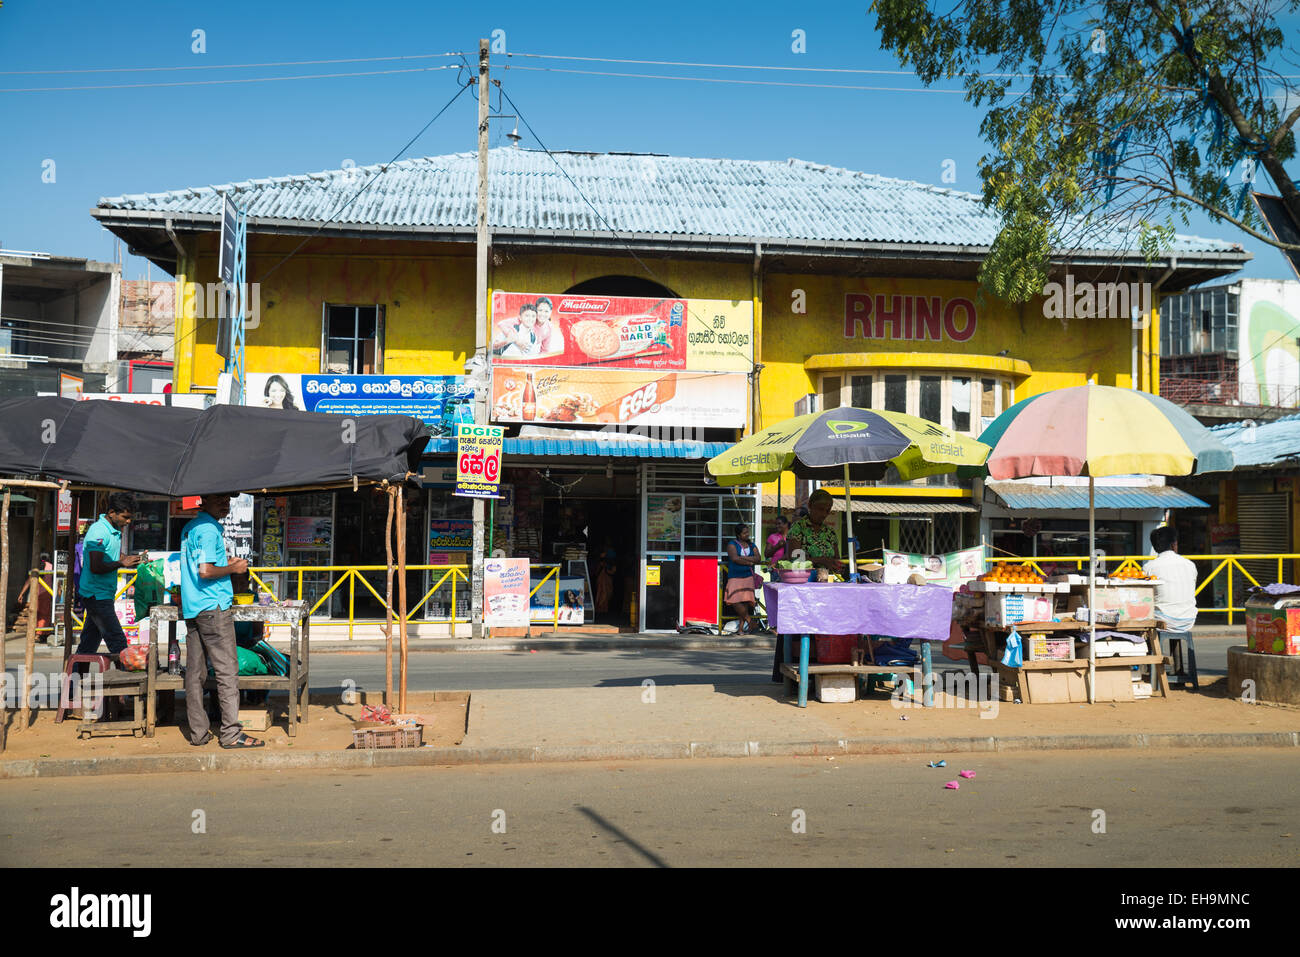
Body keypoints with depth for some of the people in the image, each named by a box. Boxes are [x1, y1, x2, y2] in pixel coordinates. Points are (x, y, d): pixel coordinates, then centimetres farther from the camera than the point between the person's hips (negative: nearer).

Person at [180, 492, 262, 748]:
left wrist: (227, 564, 18)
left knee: (195, 672, 8)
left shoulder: (189, 527, 17)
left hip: (191, 608, 9)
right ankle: (231, 733, -5)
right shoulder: (209, 529, -13)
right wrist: (233, 568, -7)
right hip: (213, 606, -9)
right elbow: (205, 571, -21)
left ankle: (198, 732, 12)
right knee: (227, 671, -6)